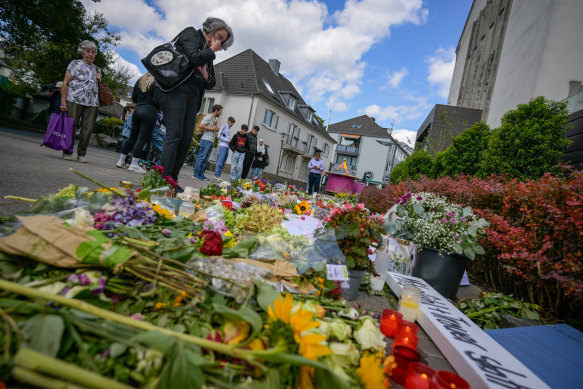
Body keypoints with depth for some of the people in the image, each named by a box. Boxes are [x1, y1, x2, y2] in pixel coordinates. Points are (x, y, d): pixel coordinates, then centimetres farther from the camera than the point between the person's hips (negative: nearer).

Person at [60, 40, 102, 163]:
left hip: (92, 103, 3)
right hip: (74, 101, -3)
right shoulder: (75, 64, 9)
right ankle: (67, 152, 8)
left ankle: (81, 154, 7)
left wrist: (98, 80, 6)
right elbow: (65, 83, 3)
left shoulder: (97, 70, 21)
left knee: (87, 129, -1)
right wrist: (63, 101, -6)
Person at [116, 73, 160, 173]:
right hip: (150, 111, -7)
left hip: (137, 109, 7)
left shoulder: (140, 80, 14)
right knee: (142, 139, -5)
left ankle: (121, 160, 19)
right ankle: (134, 164, -4)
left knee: (132, 137, 14)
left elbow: (133, 98, 15)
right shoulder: (157, 83, -7)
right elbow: (157, 100, -16)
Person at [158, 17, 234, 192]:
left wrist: (206, 75, 0)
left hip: (192, 98, 7)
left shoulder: (208, 53, 26)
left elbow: (211, 84, 22)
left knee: (186, 141, -2)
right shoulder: (191, 34, 7)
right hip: (177, 91, -7)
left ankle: (172, 180, 3)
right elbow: (194, 58, -13)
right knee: (174, 136, -17)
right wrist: (212, 50, 3)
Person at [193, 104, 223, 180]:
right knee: (201, 157, -8)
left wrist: (216, 130, 9)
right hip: (206, 140, -9)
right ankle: (196, 173, -6)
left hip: (211, 141, 9)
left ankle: (201, 174, 12)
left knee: (205, 159, 8)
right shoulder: (208, 117, -5)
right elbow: (201, 125, -15)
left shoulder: (215, 119, 22)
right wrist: (211, 129, -12)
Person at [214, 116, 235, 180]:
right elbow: (219, 136, -7)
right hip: (222, 146, -7)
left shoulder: (229, 129, 21)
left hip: (227, 147, 7)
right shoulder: (224, 127, 1)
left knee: (223, 162, 4)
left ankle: (218, 175, 6)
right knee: (220, 161, -11)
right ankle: (216, 175, -10)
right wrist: (227, 140, -10)